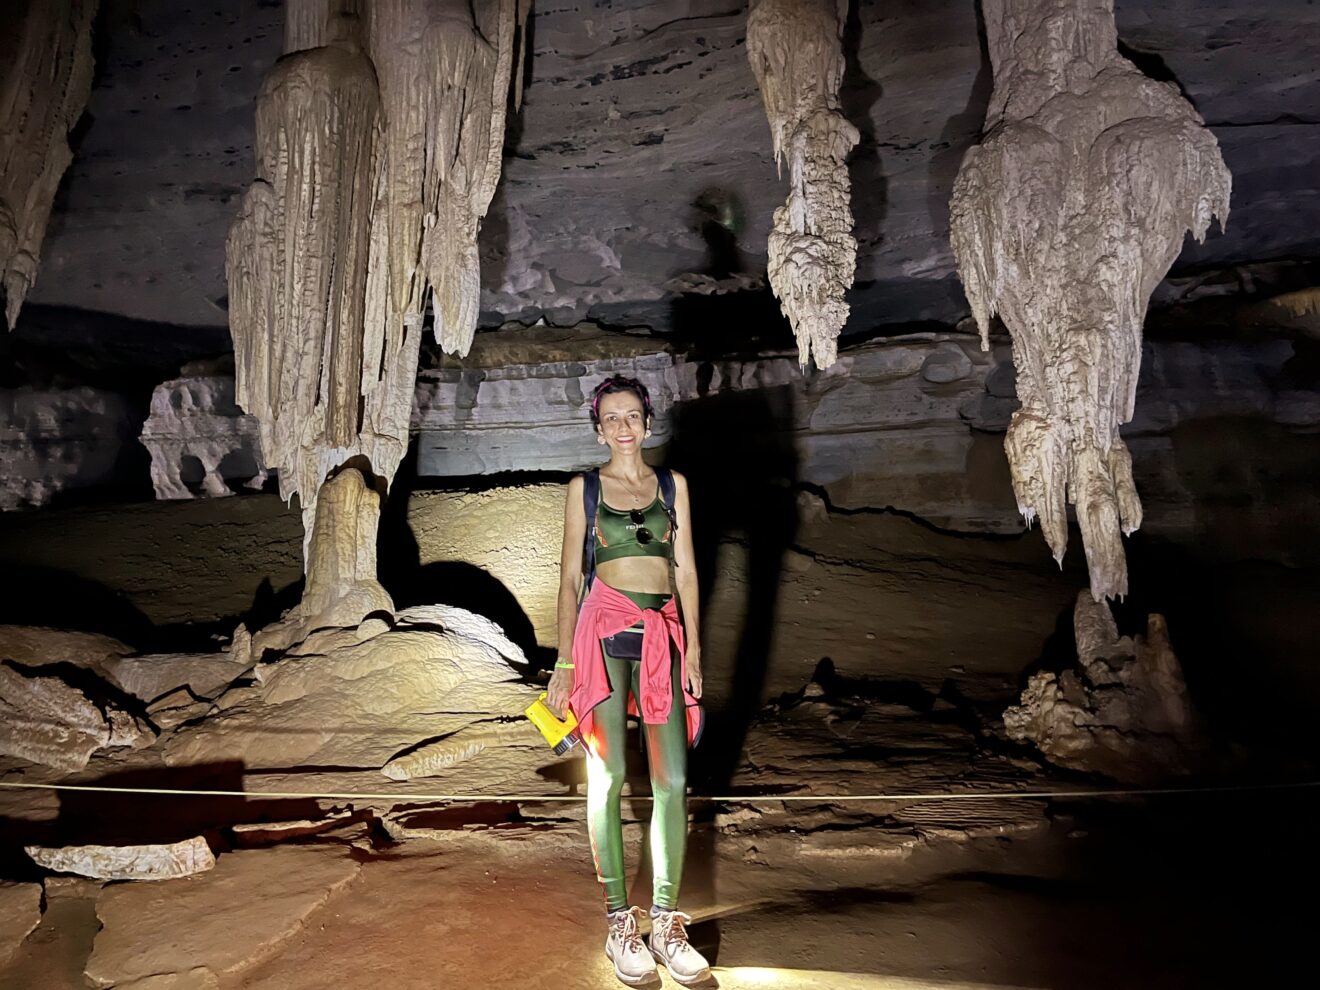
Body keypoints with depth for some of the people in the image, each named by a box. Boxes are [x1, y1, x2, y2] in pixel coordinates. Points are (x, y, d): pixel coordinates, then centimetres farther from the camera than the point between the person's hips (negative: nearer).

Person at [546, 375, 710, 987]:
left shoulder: (673, 484, 12)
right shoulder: (584, 487, 7)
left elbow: (685, 570, 10)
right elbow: (571, 577, 6)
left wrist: (693, 648, 2)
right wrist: (564, 662, 2)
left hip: (663, 632, 2)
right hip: (603, 629, -2)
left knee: (672, 780, -1)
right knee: (608, 777, 0)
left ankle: (666, 923, 11)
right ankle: (619, 921, 13)